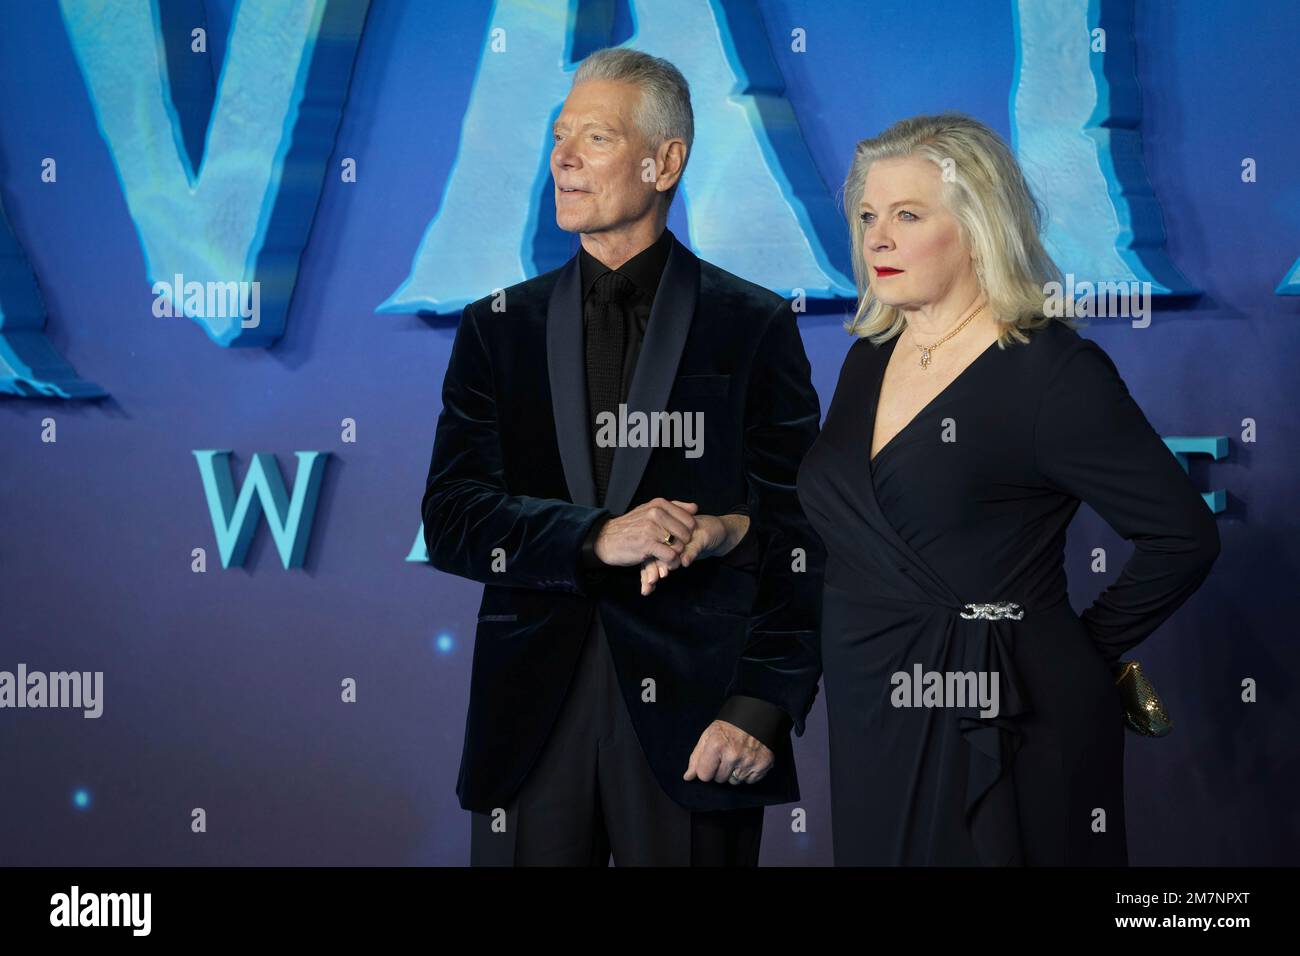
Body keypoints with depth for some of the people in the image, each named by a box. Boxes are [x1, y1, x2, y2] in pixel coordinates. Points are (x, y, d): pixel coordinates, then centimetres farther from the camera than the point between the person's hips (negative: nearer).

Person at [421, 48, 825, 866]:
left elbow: (798, 541, -1)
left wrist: (764, 708, -11)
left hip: (691, 706, -2)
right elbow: (451, 520, 1)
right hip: (533, 713, 2)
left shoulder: (753, 326, 2)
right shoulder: (500, 327, 10)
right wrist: (596, 538, -15)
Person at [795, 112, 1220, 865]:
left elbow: (1182, 537, -14)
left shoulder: (1052, 371, -13)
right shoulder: (870, 359, 9)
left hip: (996, 739, -7)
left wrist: (1076, 655, -9)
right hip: (870, 731, 7)